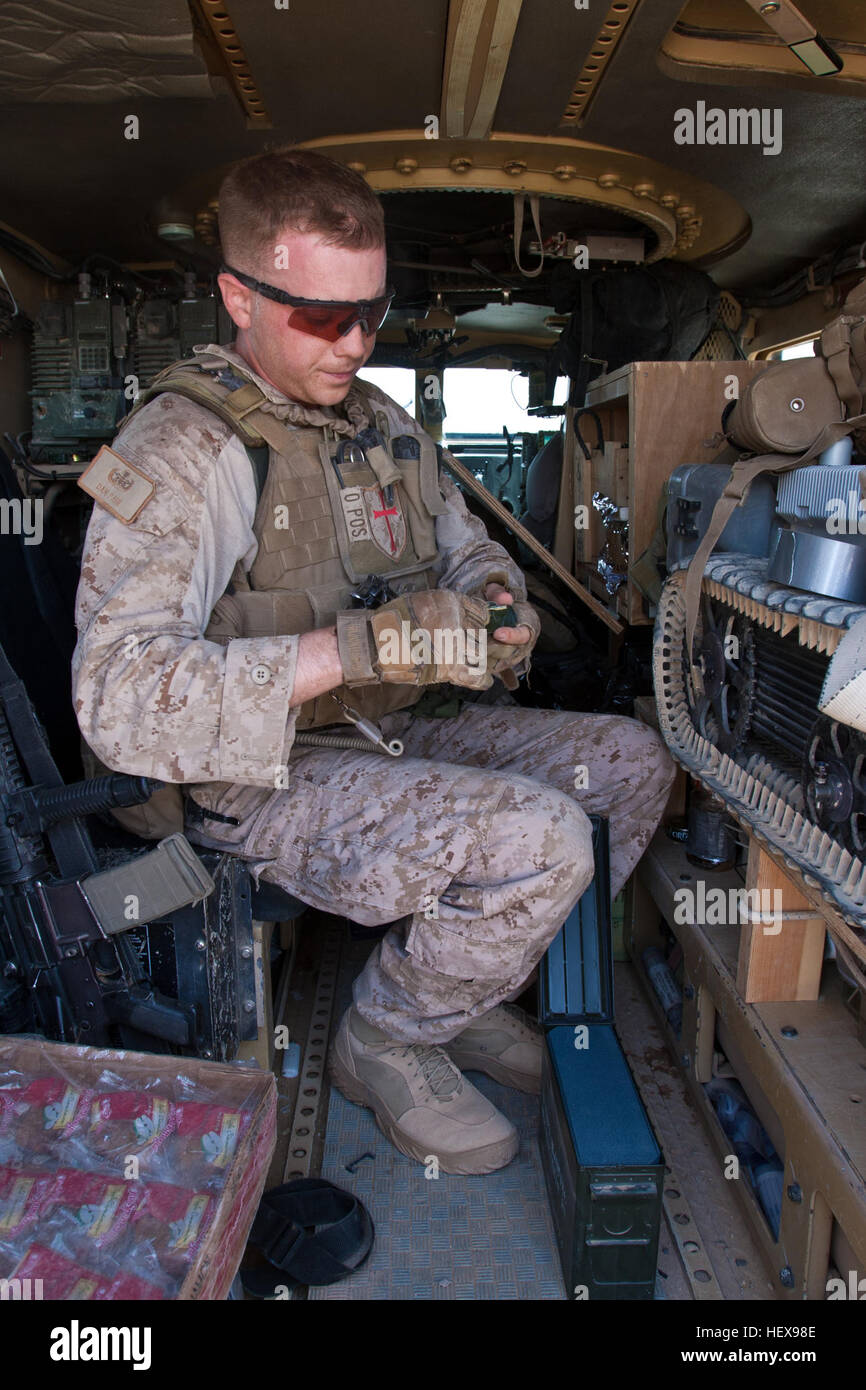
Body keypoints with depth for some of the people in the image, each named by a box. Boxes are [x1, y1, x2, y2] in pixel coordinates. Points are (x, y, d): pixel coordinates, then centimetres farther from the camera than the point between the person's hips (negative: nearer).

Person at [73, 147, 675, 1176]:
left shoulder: (383, 423, 12)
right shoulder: (177, 450, -15)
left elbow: (469, 554, 23)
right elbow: (118, 695, -26)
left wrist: (495, 605, -4)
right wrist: (356, 645, -34)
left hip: (397, 737, 8)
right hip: (265, 782, -8)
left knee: (631, 762, 2)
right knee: (539, 838, -28)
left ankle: (460, 983, 16)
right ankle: (383, 1041, 2)